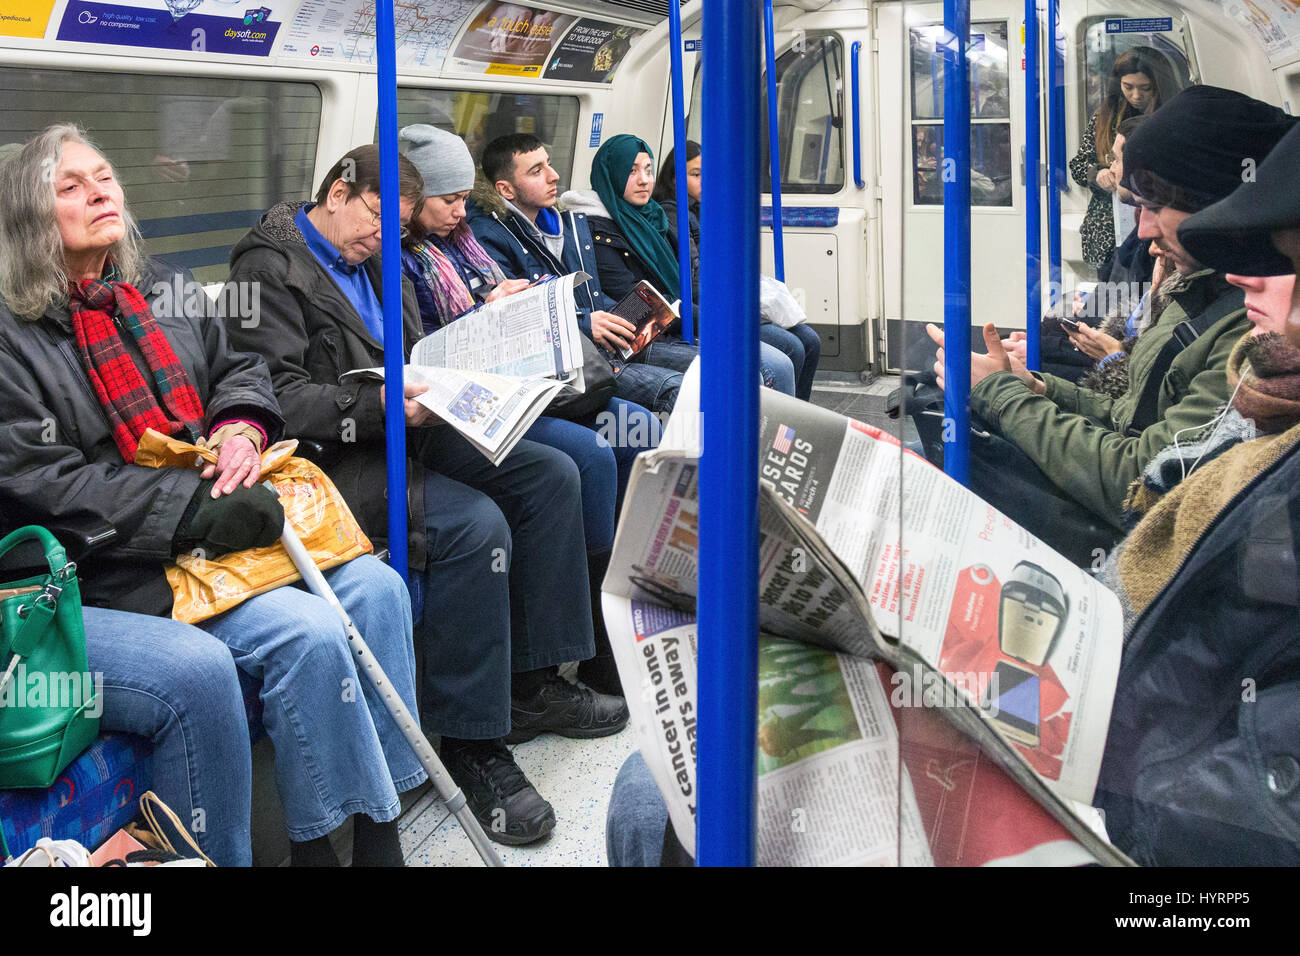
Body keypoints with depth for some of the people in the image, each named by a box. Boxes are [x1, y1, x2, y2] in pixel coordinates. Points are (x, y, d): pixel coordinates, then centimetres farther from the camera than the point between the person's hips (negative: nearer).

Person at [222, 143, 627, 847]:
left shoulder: (374, 262, 21)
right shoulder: (271, 267, -9)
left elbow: (416, 354, 27)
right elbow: (280, 398, -19)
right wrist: (379, 407, -28)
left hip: (400, 434, 10)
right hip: (330, 458, -10)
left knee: (550, 474, -1)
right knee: (474, 524, -29)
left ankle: (531, 684, 6)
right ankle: (471, 744, -19)